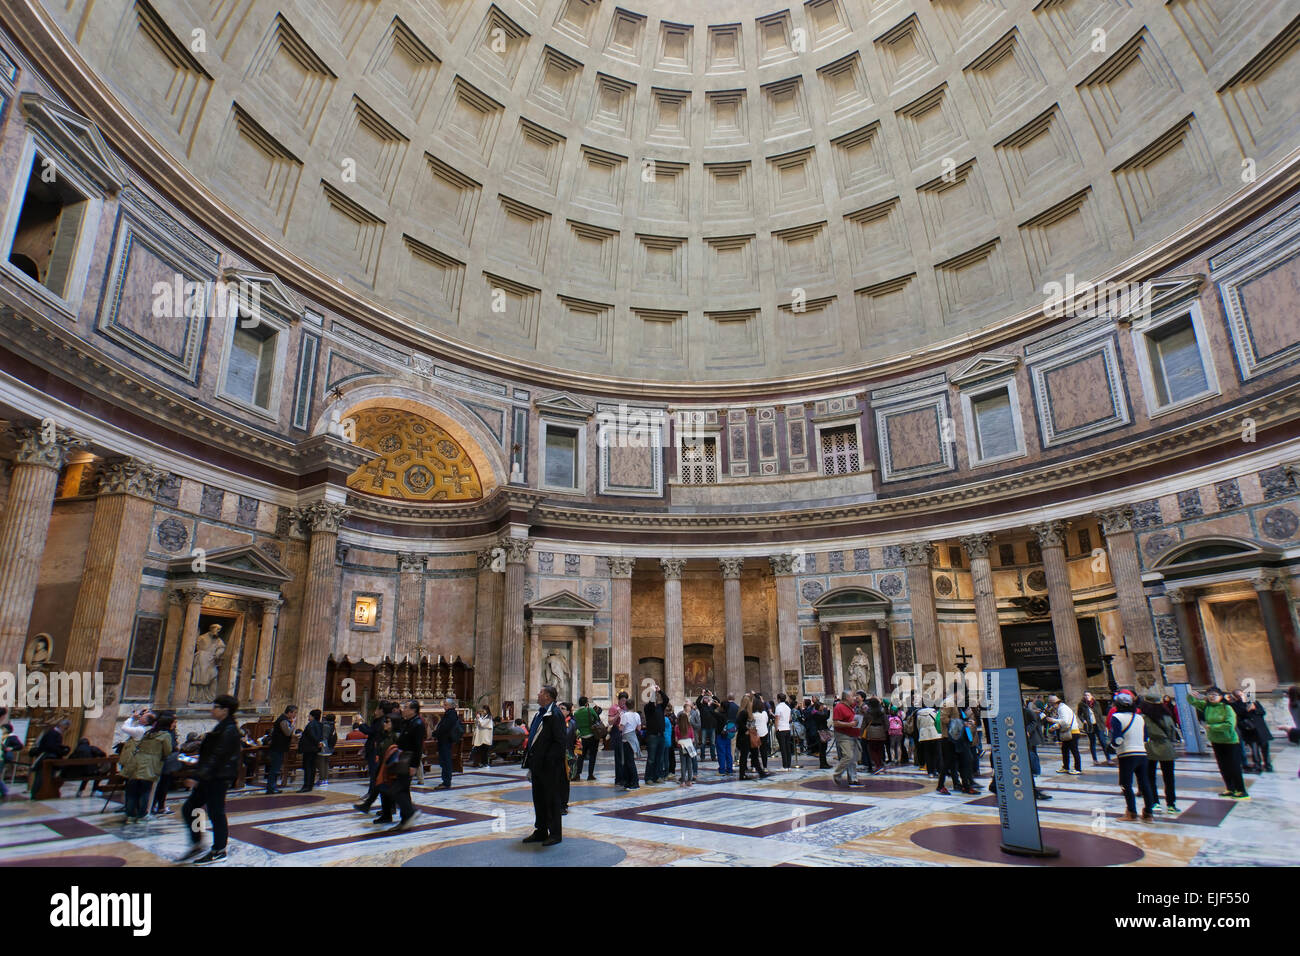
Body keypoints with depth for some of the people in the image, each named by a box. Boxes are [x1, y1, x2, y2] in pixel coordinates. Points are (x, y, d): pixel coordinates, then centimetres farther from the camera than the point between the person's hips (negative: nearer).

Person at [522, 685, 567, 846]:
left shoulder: (555, 715, -16)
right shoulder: (539, 713, 13)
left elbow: (559, 742, -19)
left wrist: (548, 760, -22)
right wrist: (530, 762, 15)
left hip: (550, 767, -9)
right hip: (537, 765, 9)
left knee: (552, 800, 2)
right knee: (538, 799, 16)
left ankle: (555, 833, 14)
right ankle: (540, 831, 28)